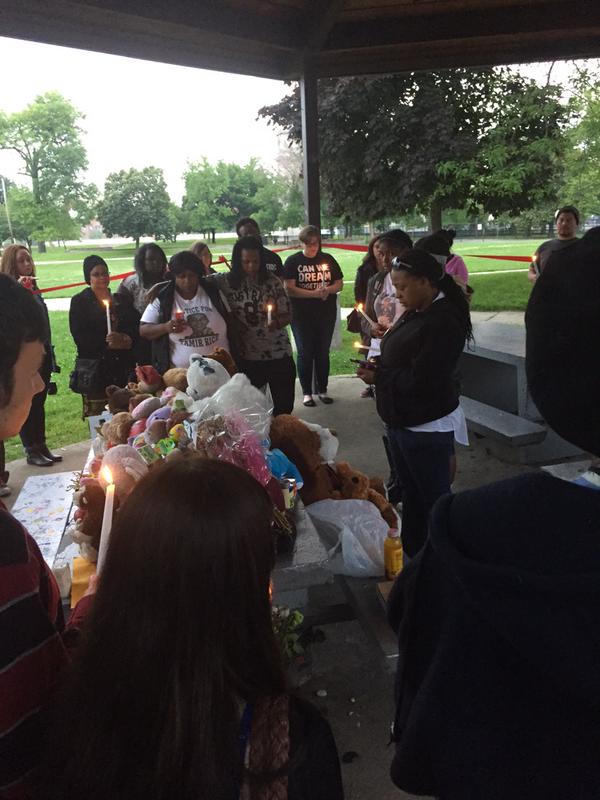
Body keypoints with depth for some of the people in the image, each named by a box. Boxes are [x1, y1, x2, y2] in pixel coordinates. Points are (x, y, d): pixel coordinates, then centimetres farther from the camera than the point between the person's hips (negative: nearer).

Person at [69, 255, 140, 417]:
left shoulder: (123, 300, 18)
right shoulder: (79, 302, 7)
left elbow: (136, 330, 10)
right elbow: (80, 337, -4)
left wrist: (125, 340, -10)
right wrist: (107, 343, -10)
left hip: (124, 367, 3)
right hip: (95, 367, -3)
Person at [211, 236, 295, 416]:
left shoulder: (272, 282, -2)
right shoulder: (226, 281, -3)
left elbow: (287, 315, 0)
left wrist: (276, 322, -21)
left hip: (279, 354, 0)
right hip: (246, 358, 0)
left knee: (284, 408, 7)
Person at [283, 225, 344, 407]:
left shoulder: (328, 259, 9)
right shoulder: (293, 261, -2)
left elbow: (339, 284, 10)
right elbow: (289, 289, -12)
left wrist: (328, 289, -13)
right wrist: (314, 293, -20)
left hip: (326, 315, 3)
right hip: (302, 316, -3)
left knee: (323, 352, 10)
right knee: (305, 353, 2)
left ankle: (322, 389, 21)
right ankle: (307, 392, 11)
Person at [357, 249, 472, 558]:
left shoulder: (444, 322, -21)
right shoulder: (415, 314, 7)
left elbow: (421, 380, -26)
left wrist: (377, 378, -14)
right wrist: (378, 366, -5)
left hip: (427, 428, -9)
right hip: (402, 422, 9)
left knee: (434, 498, 5)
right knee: (411, 492, 21)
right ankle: (411, 554, 37)